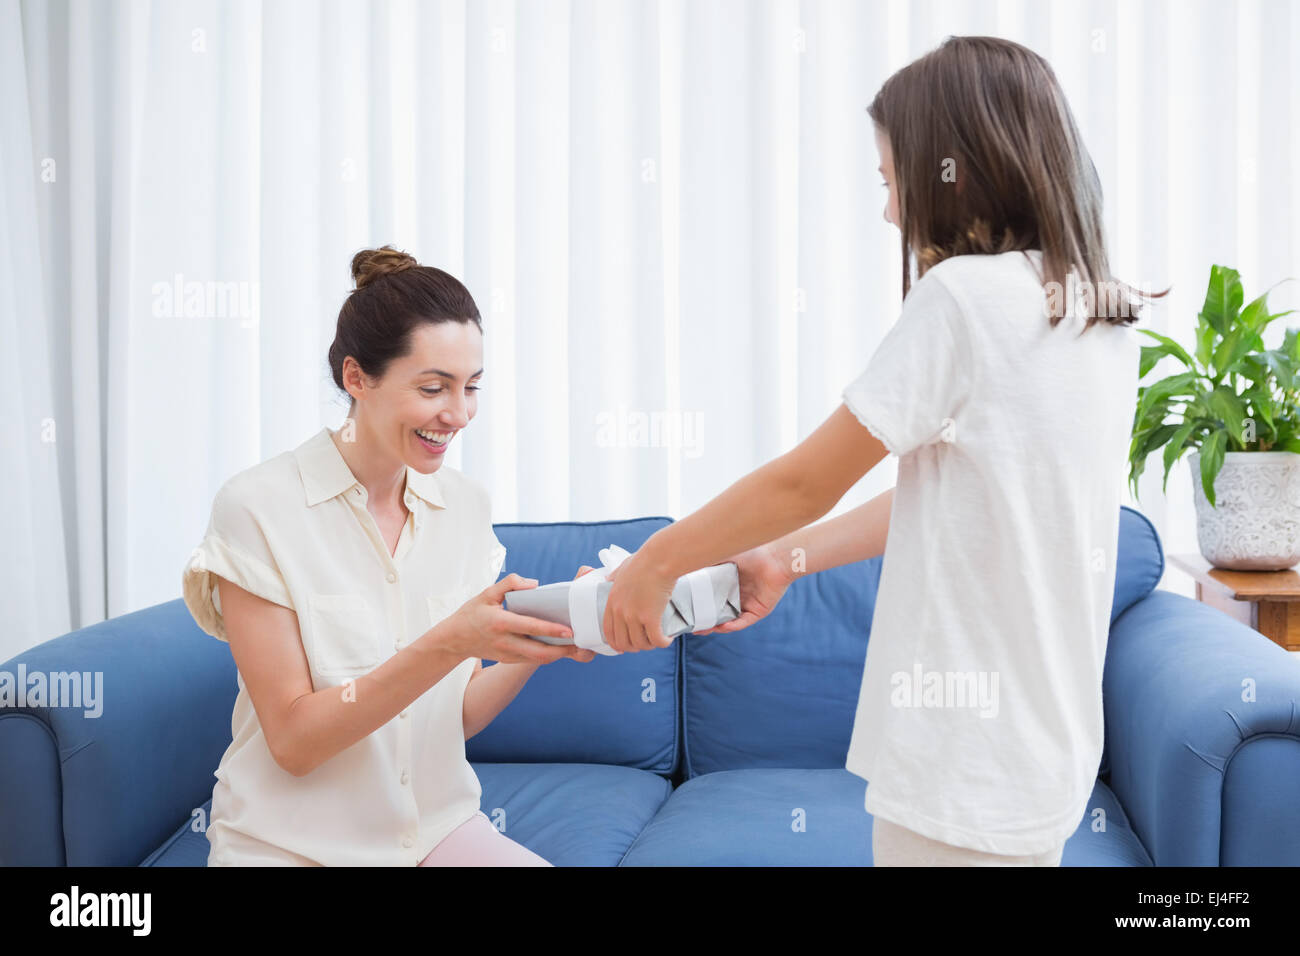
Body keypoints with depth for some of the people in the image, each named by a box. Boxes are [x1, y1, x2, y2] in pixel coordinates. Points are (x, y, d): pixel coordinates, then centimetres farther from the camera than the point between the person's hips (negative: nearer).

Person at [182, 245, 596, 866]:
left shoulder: (467, 506, 2)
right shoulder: (258, 508, -13)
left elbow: (455, 716, 5)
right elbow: (293, 740, -15)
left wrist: (536, 647, -14)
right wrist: (450, 642, -26)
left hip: (436, 826, 5)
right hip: (296, 847, -4)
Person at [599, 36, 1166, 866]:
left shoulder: (967, 295, -17)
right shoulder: (1105, 314, 7)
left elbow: (807, 479, -12)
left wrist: (656, 563, 1)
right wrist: (789, 558, 13)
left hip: (967, 761, -8)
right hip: (1049, 736, 8)